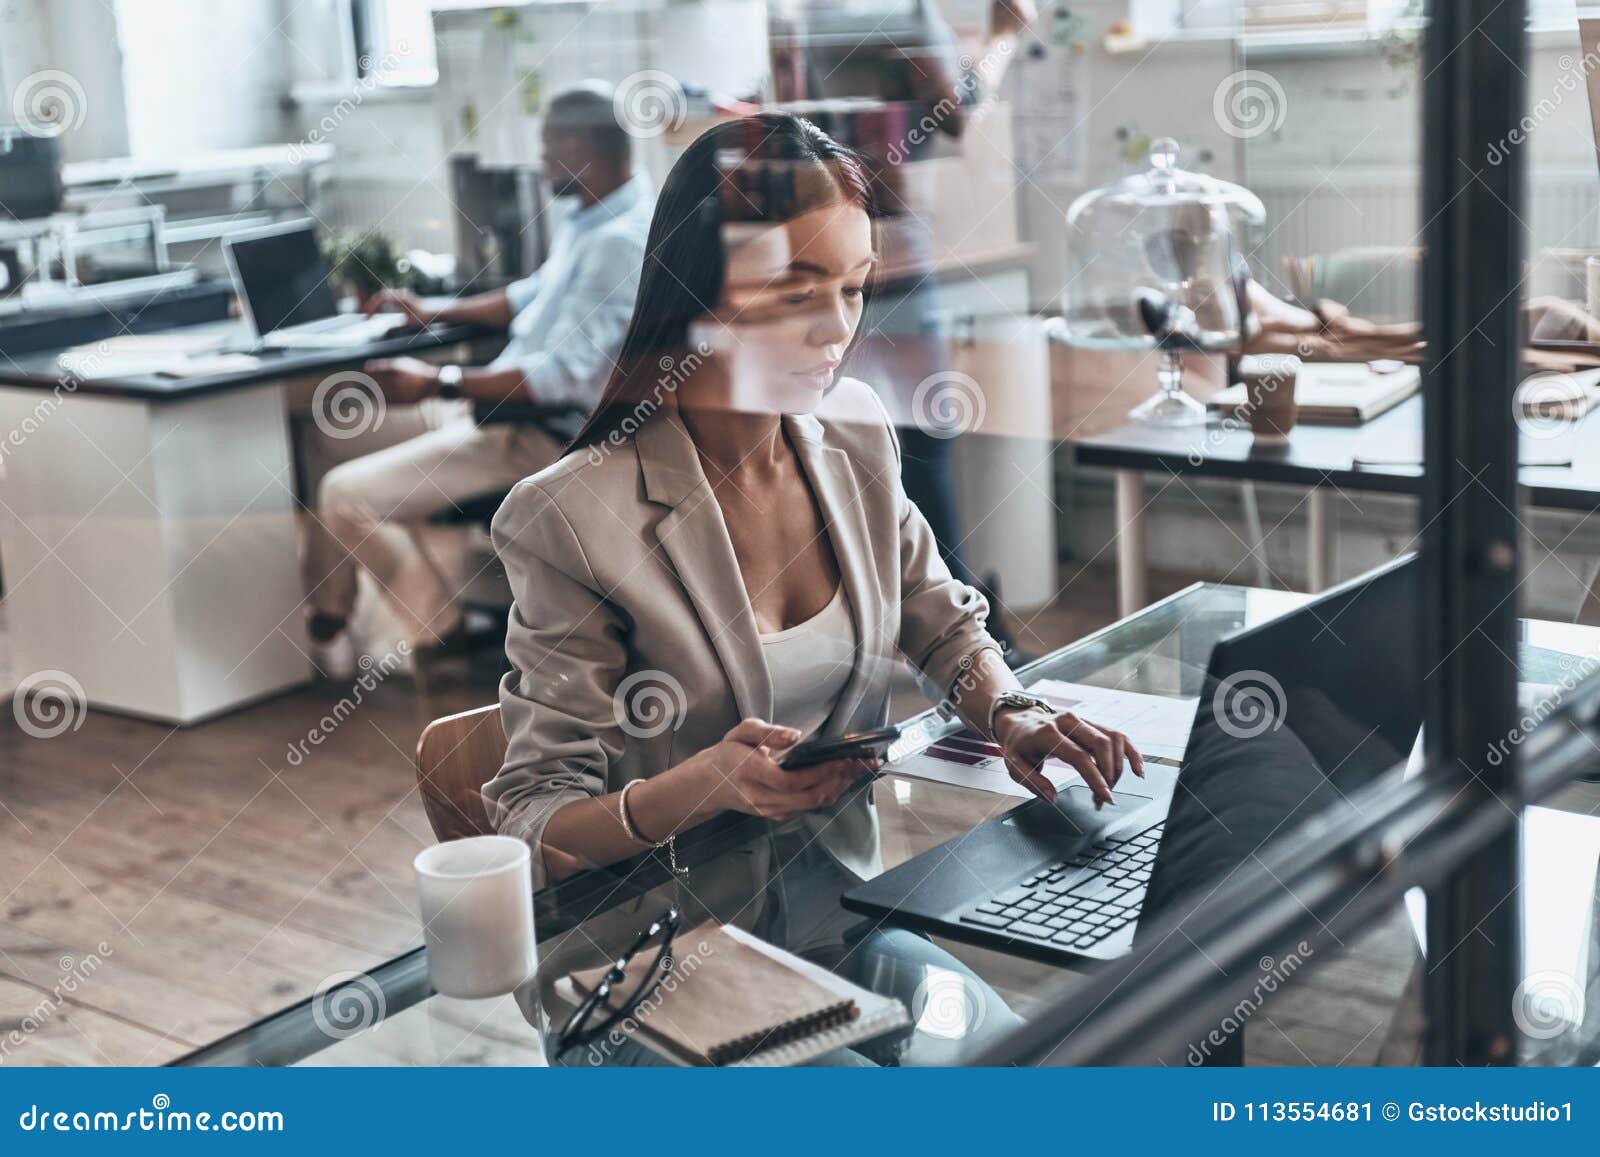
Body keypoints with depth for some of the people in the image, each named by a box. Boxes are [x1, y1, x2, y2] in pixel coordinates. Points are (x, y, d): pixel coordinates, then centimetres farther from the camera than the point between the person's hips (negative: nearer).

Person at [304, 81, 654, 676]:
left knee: (347, 493, -15)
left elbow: (567, 374, -28)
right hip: (515, 414, 11)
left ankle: (445, 633, 0)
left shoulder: (621, 241, -23)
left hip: (543, 437, -11)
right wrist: (437, 312, 22)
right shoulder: (591, 220, 10)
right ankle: (329, 625, 24)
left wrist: (438, 383, -26)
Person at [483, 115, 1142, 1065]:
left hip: (844, 916, 6)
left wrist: (1010, 713, -4)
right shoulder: (575, 517, -18)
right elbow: (533, 830, -15)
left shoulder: (854, 436, 1)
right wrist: (695, 789, -34)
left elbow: (944, 623, 18)